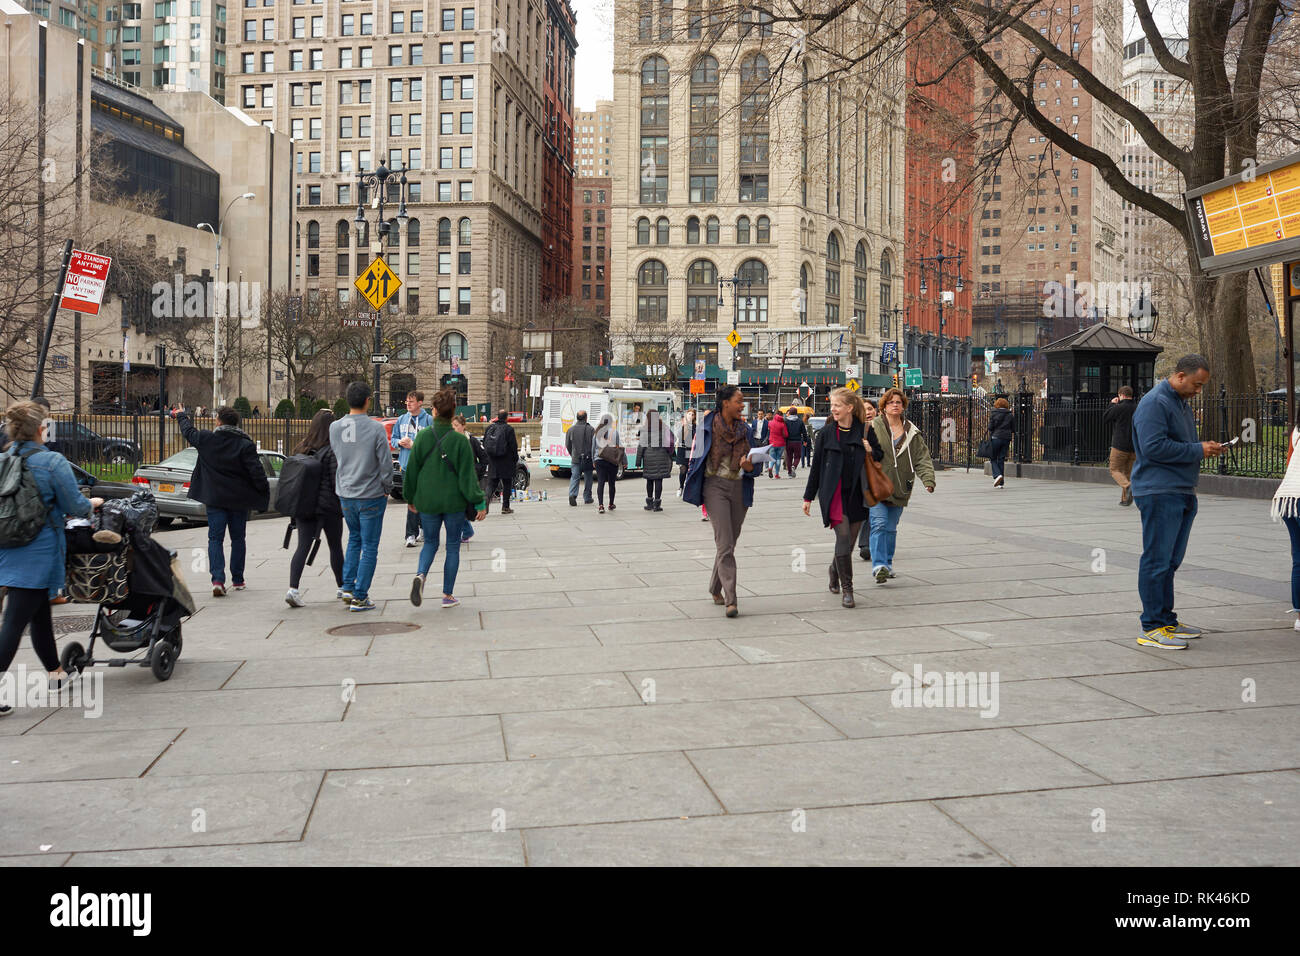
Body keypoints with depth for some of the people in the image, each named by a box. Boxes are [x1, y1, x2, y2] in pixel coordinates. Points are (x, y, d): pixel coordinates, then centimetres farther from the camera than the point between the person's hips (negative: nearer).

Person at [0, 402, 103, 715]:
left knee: (40, 614, 21)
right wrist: (93, 503, 11)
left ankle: (56, 672, 36)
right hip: (36, 555, -6)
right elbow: (76, 507, -11)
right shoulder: (52, 462, -14)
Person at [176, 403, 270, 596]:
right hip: (239, 500, 0)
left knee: (215, 538, 3)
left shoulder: (206, 439, -4)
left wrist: (182, 416, 37)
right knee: (238, 538, 12)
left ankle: (217, 579, -13)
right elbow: (257, 472, -15)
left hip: (214, 498, 0)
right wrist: (264, 494, -3)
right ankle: (237, 580, 19)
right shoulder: (245, 445, -11)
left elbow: (188, 432, 17)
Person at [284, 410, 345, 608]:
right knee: (335, 547, 12)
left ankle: (293, 588, -16)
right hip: (329, 507, -4)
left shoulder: (301, 449, 6)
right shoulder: (332, 452, -12)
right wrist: (344, 505, -5)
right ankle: (342, 587, 26)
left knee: (303, 547, 0)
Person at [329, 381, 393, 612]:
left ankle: (348, 587, 18)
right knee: (369, 547, 5)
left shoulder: (334, 428, -1)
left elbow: (334, 457, 9)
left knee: (354, 539, 23)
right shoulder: (375, 428, -15)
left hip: (345, 495, 5)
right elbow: (386, 463, -12)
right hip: (371, 495, -5)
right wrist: (387, 488, 2)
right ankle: (359, 597, 6)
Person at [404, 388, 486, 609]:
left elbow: (412, 470, 2)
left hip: (427, 501, 2)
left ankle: (421, 574, -11)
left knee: (430, 542, 18)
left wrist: (411, 499, 14)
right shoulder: (460, 440, -11)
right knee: (453, 547, 11)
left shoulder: (422, 437, -5)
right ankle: (448, 595, 14)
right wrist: (479, 503, -5)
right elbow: (467, 475, -11)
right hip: (454, 501, -2)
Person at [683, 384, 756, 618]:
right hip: (715, 485, -5)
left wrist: (749, 465, -12)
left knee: (730, 543, 11)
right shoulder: (708, 426, -4)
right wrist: (692, 489, 2)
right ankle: (731, 600, -16)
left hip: (739, 487, 5)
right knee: (725, 544, -13)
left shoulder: (743, 429, 9)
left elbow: (749, 467, 11)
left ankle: (715, 588, 30)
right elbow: (696, 456, 3)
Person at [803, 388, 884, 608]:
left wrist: (870, 452, -8)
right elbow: (816, 465, 6)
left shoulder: (865, 431, 3)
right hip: (834, 492, -2)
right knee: (843, 536, -15)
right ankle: (846, 589, -8)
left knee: (849, 541, 6)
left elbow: (880, 454, 16)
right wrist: (809, 497, 8)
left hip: (856, 493, 2)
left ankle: (834, 575, 33)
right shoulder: (826, 432, 2)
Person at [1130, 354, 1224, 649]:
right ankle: (1152, 627, -3)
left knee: (1170, 561, 14)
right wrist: (1198, 450, -15)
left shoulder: (1182, 403, 20)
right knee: (1157, 561, -7)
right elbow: (1153, 447, -22)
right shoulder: (1154, 403, -12)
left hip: (1182, 493, 10)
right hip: (1159, 493, -10)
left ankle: (1166, 621, 22)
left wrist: (1206, 447, 11)